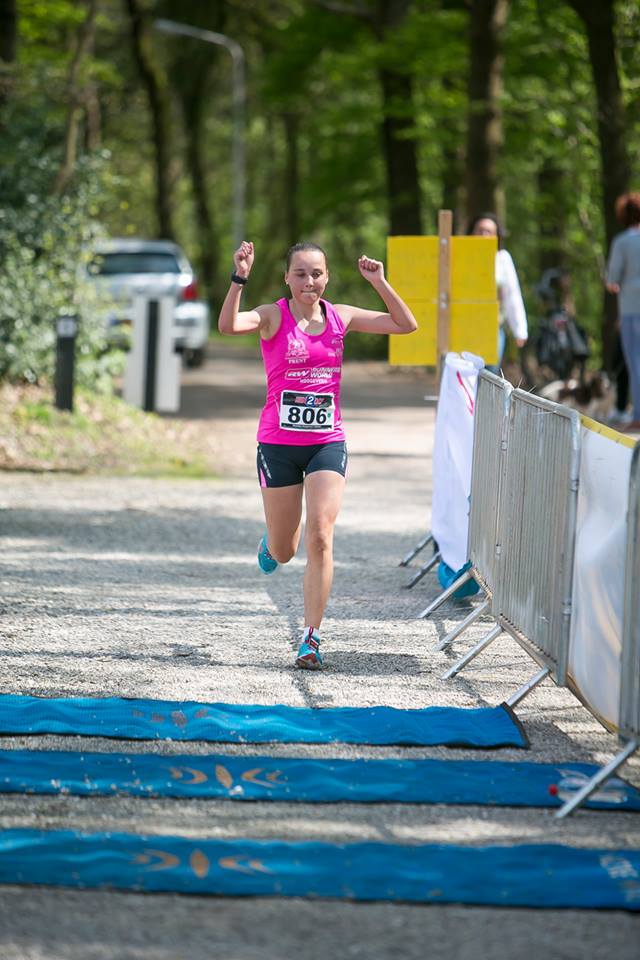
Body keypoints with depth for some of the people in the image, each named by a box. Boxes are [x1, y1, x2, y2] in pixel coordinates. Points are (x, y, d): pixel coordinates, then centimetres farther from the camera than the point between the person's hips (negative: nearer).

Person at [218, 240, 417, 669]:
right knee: (284, 552, 10)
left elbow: (406, 325, 7)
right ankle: (271, 544, 49)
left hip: (327, 444, 2)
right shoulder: (273, 316, -7)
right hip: (279, 444, -1)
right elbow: (228, 326, -28)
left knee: (320, 537, -14)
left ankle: (312, 636, -8)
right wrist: (239, 279, -38)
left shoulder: (340, 317, 4)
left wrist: (380, 282, -4)